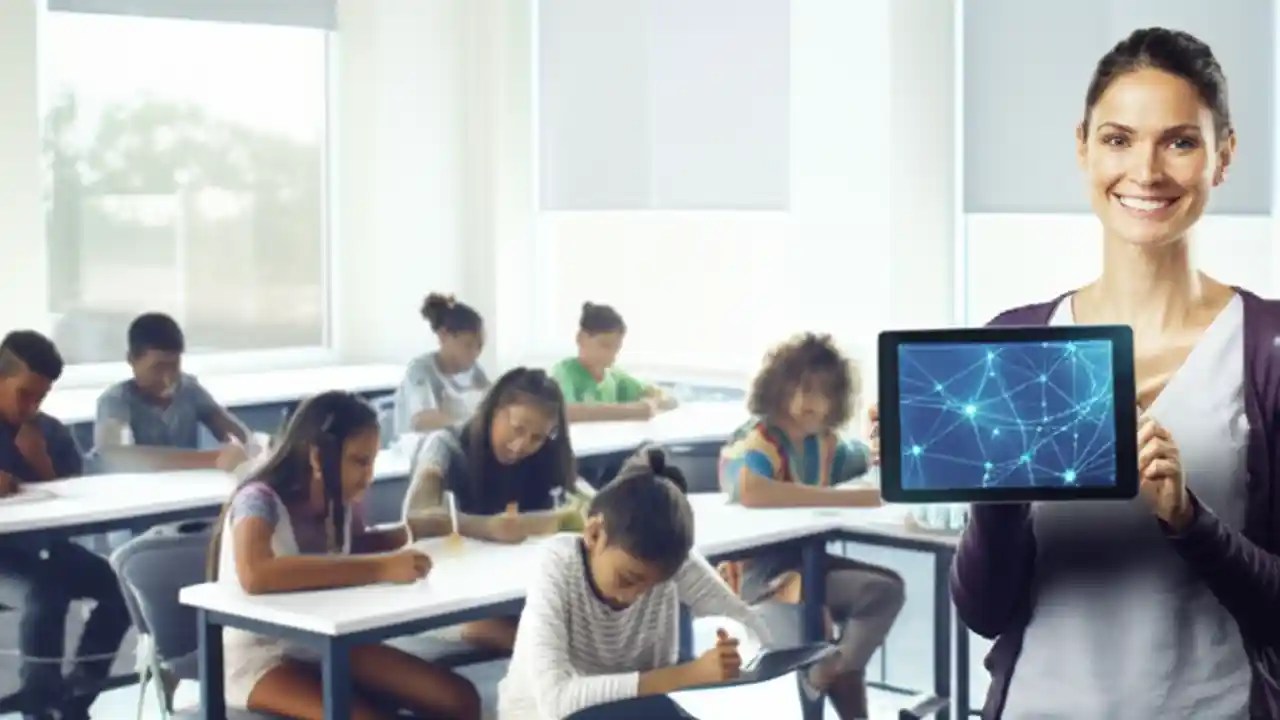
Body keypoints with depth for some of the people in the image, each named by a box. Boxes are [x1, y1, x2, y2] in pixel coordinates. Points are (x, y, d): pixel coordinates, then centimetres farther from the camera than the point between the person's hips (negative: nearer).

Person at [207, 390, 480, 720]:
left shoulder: (340, 501, -2)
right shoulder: (260, 500, -22)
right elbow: (255, 574, -44)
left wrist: (410, 533, 0)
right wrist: (378, 569, -41)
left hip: (326, 646, 7)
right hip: (259, 658, -7)